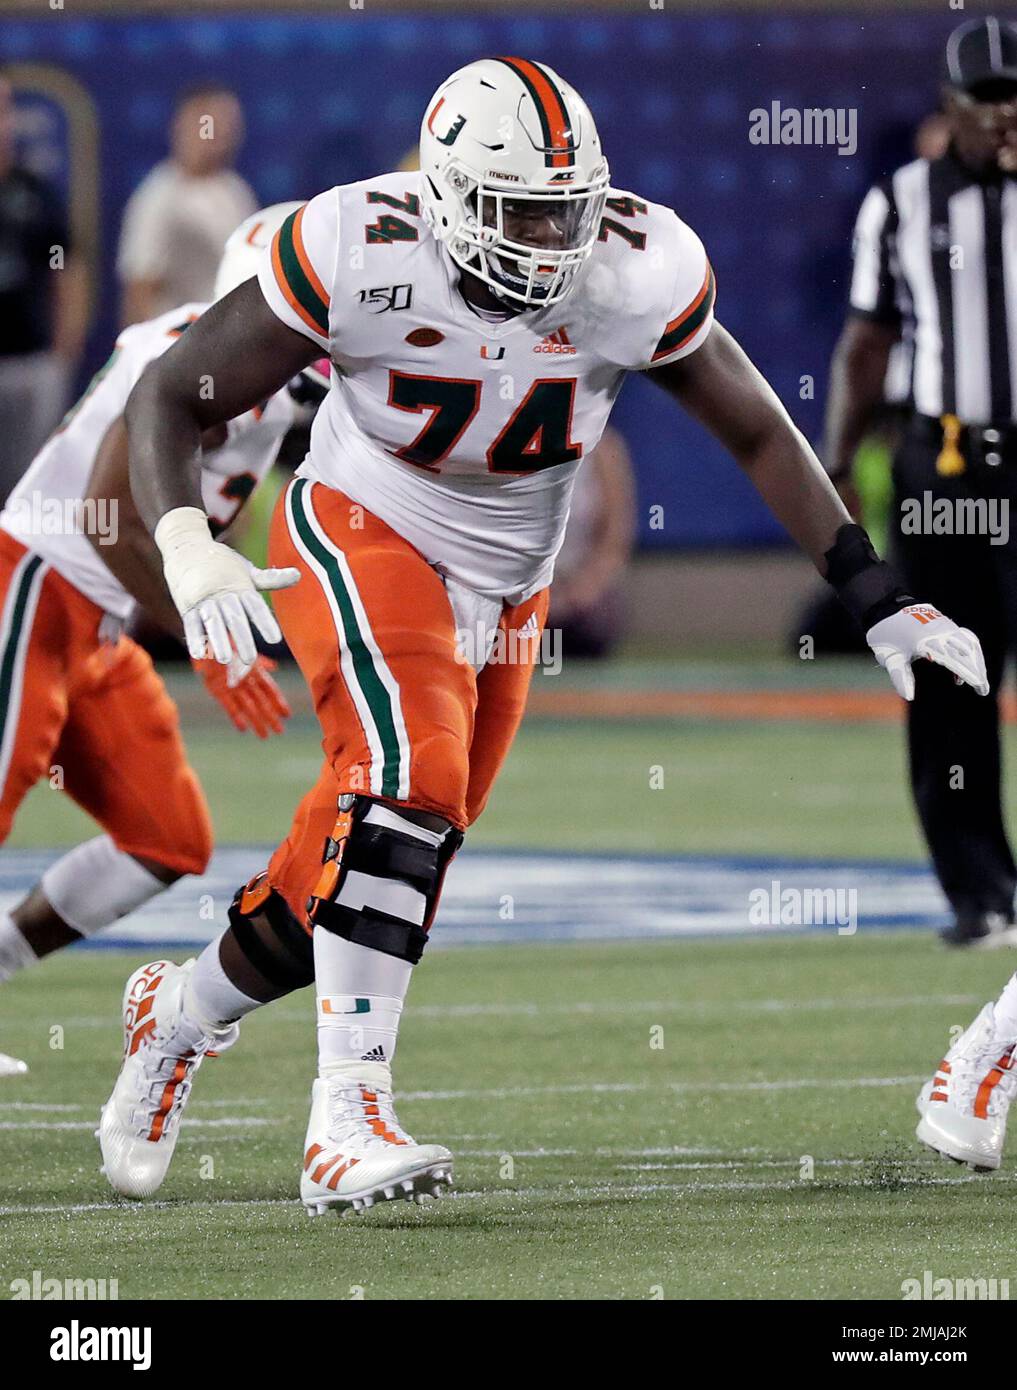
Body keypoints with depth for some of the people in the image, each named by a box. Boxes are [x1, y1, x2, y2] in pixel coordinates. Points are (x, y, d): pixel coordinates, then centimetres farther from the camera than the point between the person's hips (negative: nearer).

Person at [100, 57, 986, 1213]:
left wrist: (881, 604, -5)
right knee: (408, 778, -30)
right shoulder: (358, 256, -24)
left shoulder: (638, 273, -17)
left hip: (505, 589, 4)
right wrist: (190, 555, -35)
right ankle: (346, 1125, -30)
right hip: (366, 542, -4)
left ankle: (179, 1012, 35)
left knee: (359, 879, 5)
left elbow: (758, 434, -2)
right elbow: (168, 396, -17)